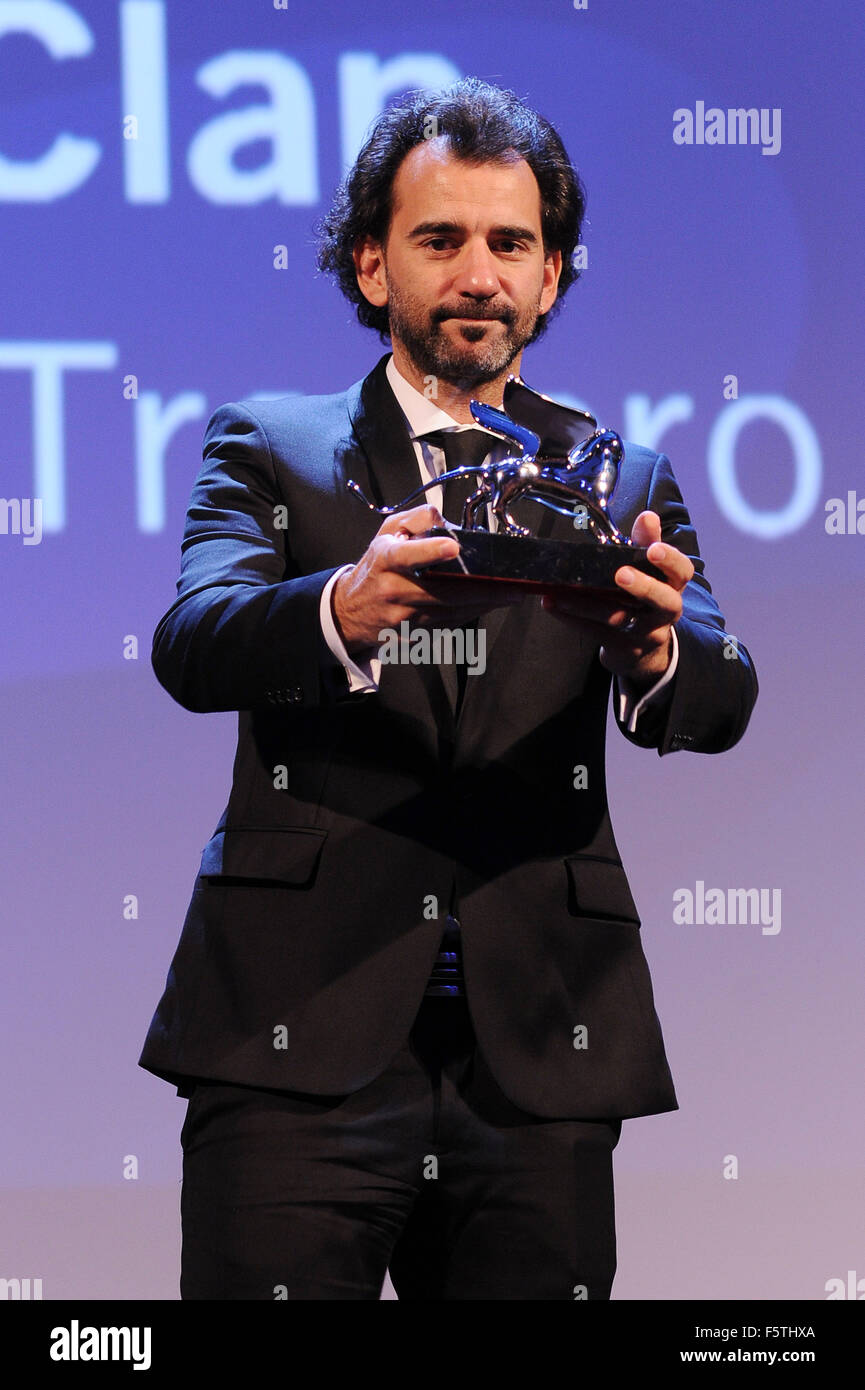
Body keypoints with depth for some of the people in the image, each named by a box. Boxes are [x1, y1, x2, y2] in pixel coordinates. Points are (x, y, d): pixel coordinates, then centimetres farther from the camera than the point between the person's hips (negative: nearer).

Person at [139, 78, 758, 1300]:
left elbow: (719, 704, -1)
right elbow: (192, 646, -8)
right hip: (300, 1046, -2)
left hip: (537, 1052, 2)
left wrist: (650, 646, -26)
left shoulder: (622, 484, 15)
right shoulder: (269, 451, 11)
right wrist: (343, 609, -31)